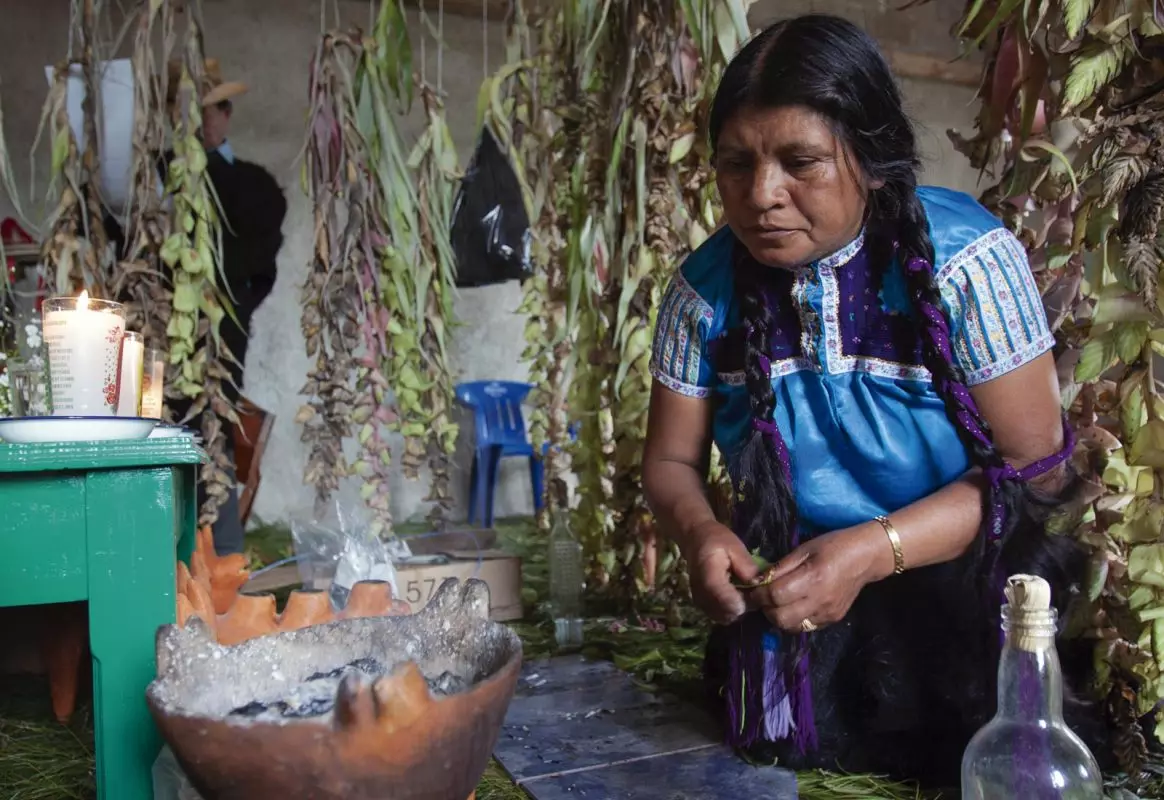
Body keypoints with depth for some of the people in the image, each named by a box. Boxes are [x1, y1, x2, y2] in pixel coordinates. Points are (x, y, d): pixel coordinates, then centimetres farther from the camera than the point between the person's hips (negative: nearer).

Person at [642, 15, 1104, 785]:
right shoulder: (707, 286, -11)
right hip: (790, 616, 3)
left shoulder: (963, 258, -21)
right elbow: (672, 460, -4)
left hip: (966, 614, -2)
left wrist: (871, 550, -32)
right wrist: (700, 532, -28)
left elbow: (1035, 467, -19)